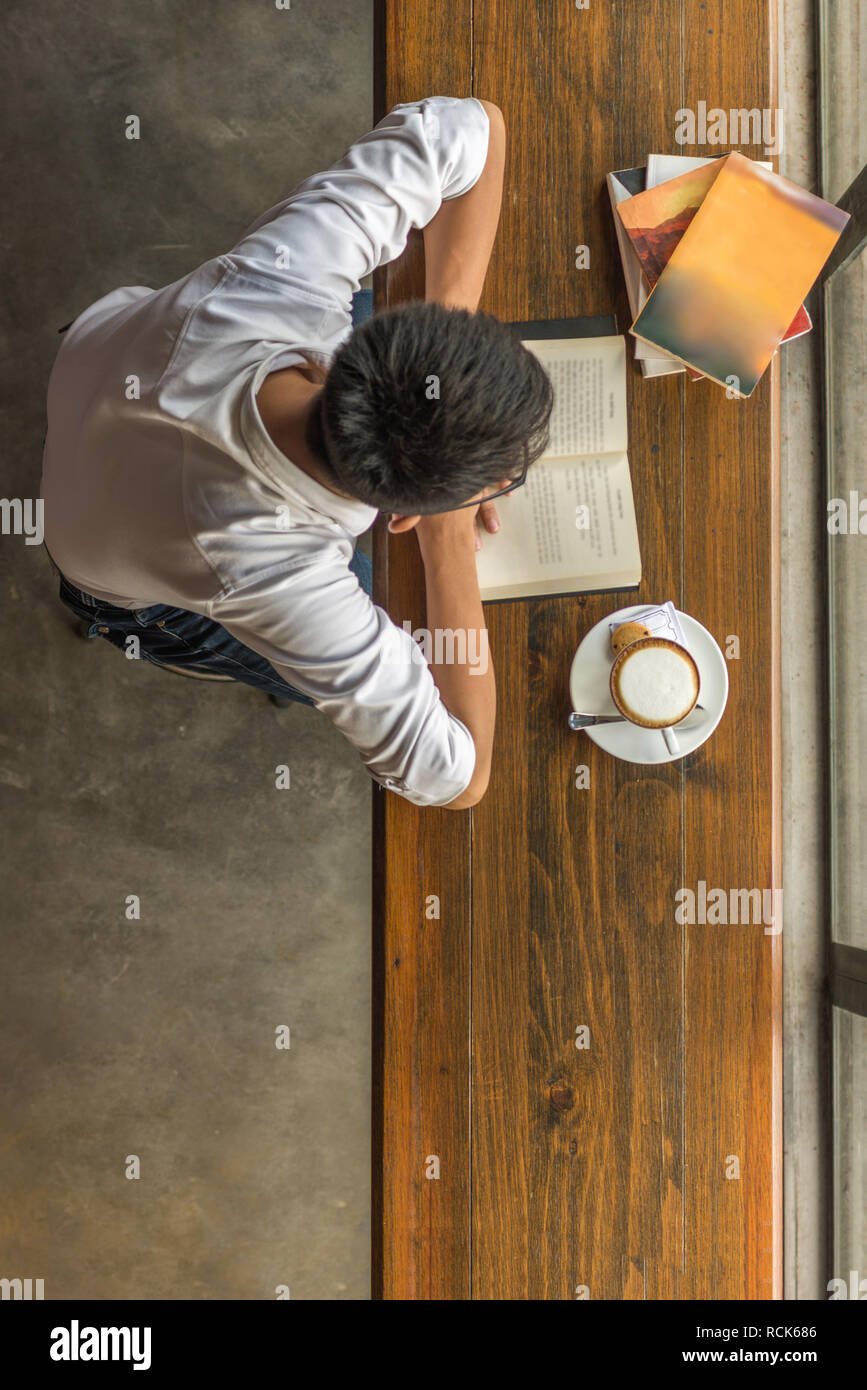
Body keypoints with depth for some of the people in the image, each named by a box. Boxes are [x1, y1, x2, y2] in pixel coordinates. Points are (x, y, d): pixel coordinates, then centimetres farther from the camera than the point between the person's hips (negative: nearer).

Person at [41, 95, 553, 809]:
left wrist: (448, 337, -34)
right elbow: (454, 777, -39)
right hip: (130, 595, -4)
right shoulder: (274, 581, -50)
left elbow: (474, 125, -28)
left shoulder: (279, 272, -43)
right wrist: (451, 542, -37)